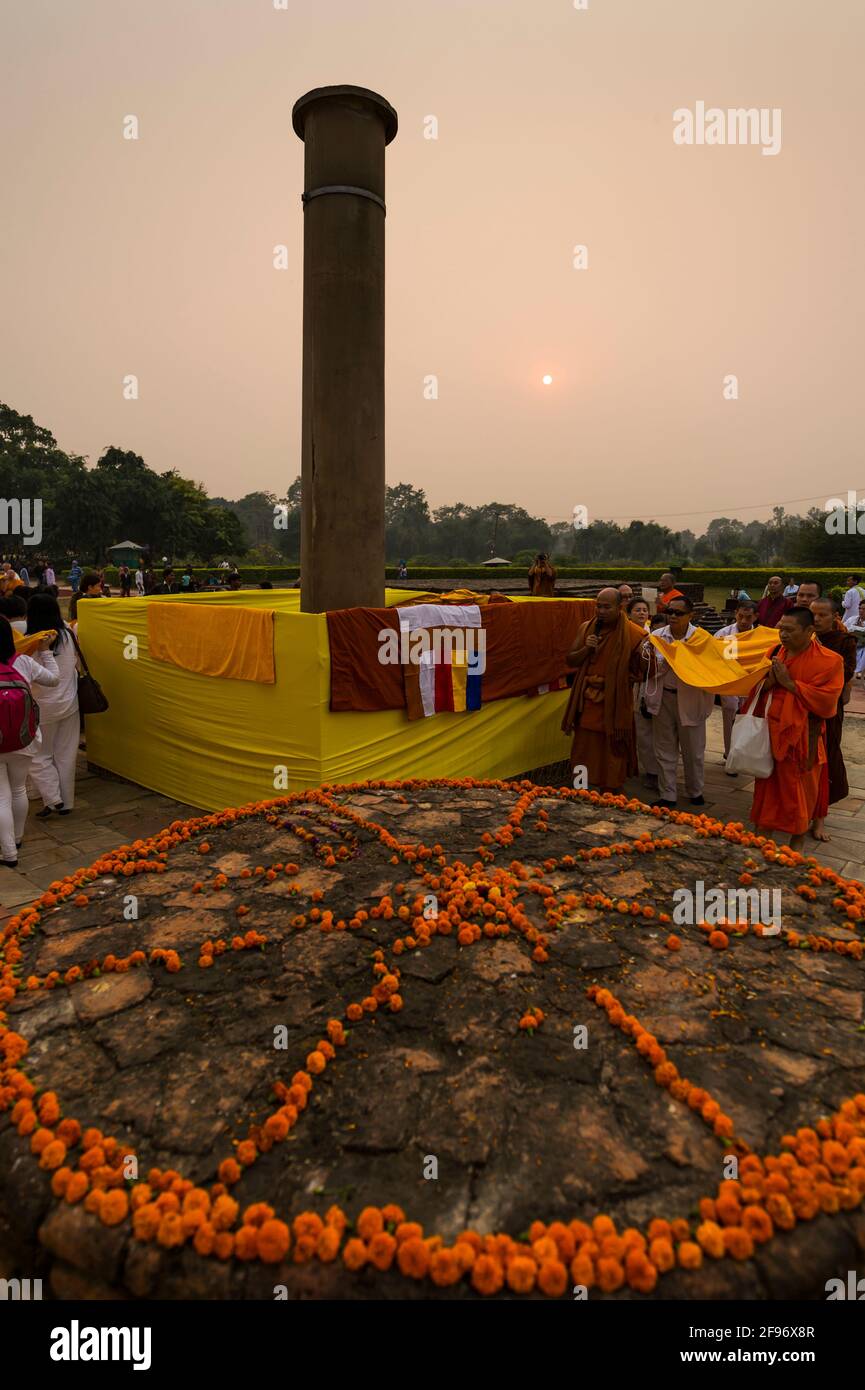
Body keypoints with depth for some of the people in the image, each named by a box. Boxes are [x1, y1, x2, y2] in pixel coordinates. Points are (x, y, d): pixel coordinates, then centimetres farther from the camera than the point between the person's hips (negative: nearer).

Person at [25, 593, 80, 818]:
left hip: (43, 707, -4)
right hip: (70, 704, 4)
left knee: (39, 756, 13)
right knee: (66, 756, 13)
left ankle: (52, 799, 3)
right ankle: (66, 803, 21)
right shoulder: (69, 635, -5)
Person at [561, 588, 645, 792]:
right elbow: (570, 661, 8)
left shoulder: (632, 634, -7)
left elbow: (643, 670, 1)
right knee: (583, 751, 11)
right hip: (587, 702, 4)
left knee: (613, 752, 4)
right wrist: (586, 648, -11)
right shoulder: (586, 628, 6)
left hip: (615, 705, -4)